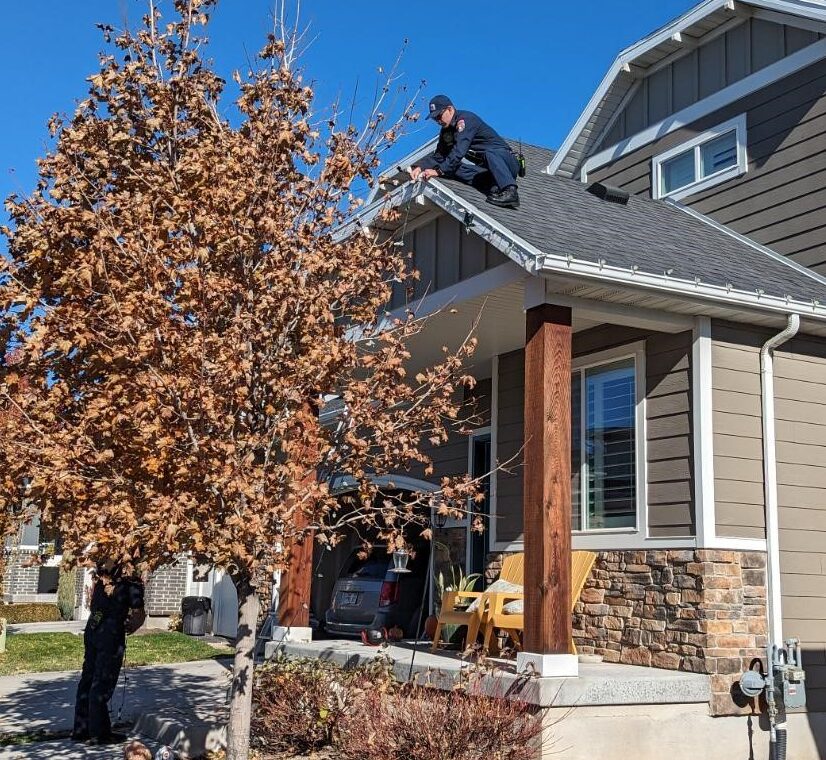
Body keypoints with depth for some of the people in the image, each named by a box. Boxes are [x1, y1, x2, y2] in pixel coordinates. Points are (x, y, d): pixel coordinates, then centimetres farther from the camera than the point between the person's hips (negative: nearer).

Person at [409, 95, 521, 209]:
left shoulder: (465, 119, -14)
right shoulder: (446, 132, 13)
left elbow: (459, 151, -25)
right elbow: (438, 155, 11)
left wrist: (439, 171, -29)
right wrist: (419, 166, -7)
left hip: (507, 163, -7)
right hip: (487, 170, 7)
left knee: (489, 153, -39)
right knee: (453, 169, -15)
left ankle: (510, 192, -47)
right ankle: (494, 189, -27)